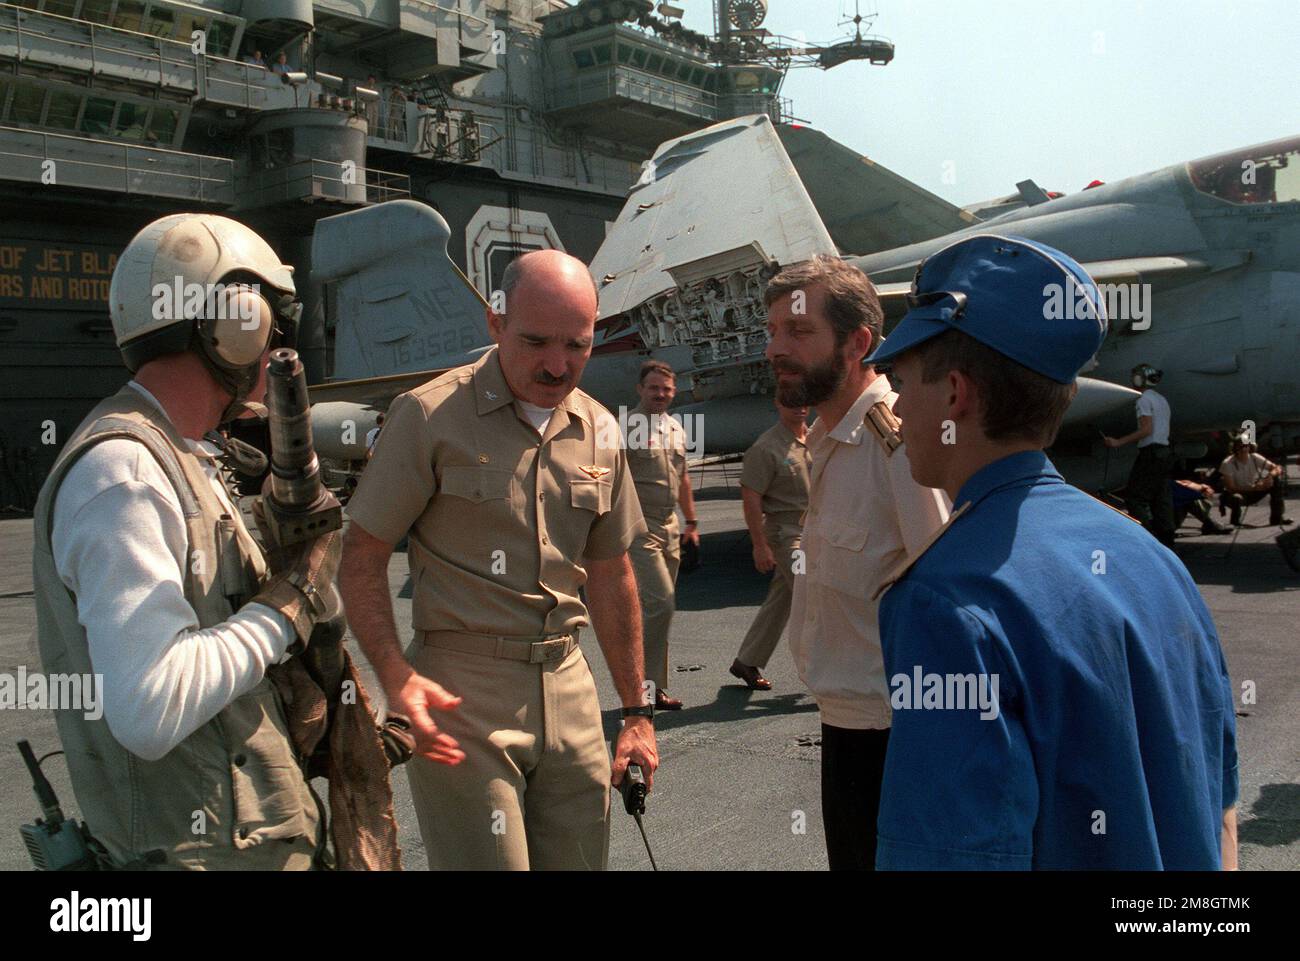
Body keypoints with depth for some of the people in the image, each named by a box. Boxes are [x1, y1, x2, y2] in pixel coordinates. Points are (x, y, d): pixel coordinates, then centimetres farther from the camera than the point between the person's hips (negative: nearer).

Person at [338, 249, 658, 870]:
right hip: (460, 696, -5)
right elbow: (362, 558, -7)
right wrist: (396, 677, -22)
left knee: (579, 858, 12)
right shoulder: (430, 414, -8)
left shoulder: (599, 431, 8)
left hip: (567, 687, 5)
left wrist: (636, 709, 14)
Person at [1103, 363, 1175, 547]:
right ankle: (1166, 538, 10)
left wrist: (1119, 442, -19)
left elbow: (1146, 429, -18)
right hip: (1165, 450, 9)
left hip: (1150, 451, -9)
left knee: (1135, 497, -6)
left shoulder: (1144, 400, -10)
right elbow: (1164, 431, 19)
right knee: (1161, 499, 10)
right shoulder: (1162, 400, 19)